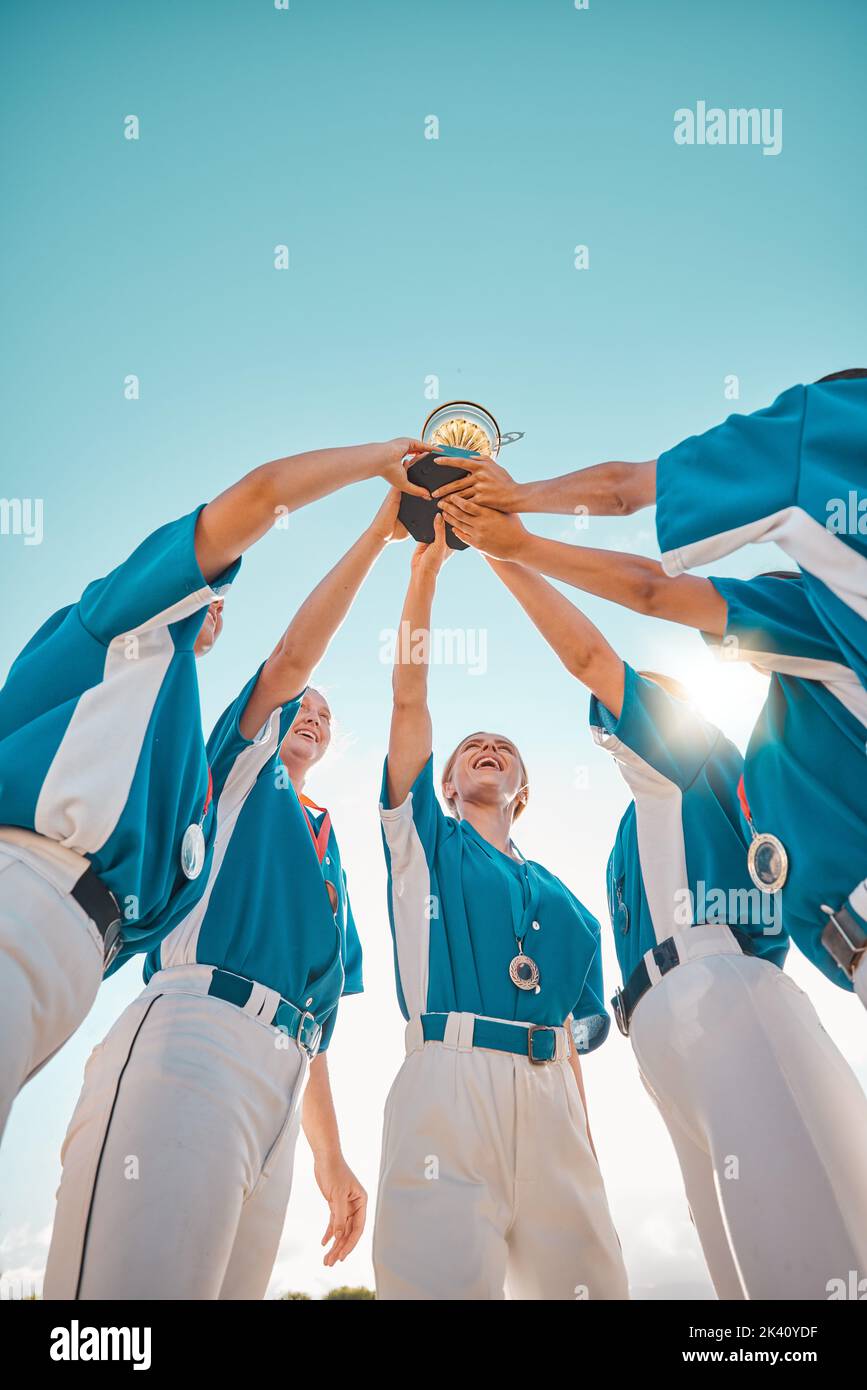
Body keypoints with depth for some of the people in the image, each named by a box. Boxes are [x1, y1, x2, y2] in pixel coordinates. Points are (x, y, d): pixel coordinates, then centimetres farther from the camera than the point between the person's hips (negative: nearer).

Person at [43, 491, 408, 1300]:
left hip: (280, 1067, 7)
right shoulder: (244, 764, 18)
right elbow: (295, 652, 4)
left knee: (231, 1285, 2)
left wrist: (331, 1156, 22)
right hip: (196, 1034, -7)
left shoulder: (326, 848, 31)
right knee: (139, 1280, -17)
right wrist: (378, 532, 7)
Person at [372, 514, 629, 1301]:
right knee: (445, 1280, -12)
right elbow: (409, 698, 9)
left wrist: (587, 1149, 10)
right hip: (447, 1083, -3)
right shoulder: (424, 842, 17)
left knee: (584, 1281, -2)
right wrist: (425, 572, 6)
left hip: (550, 1098, 3)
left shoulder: (563, 903, 23)